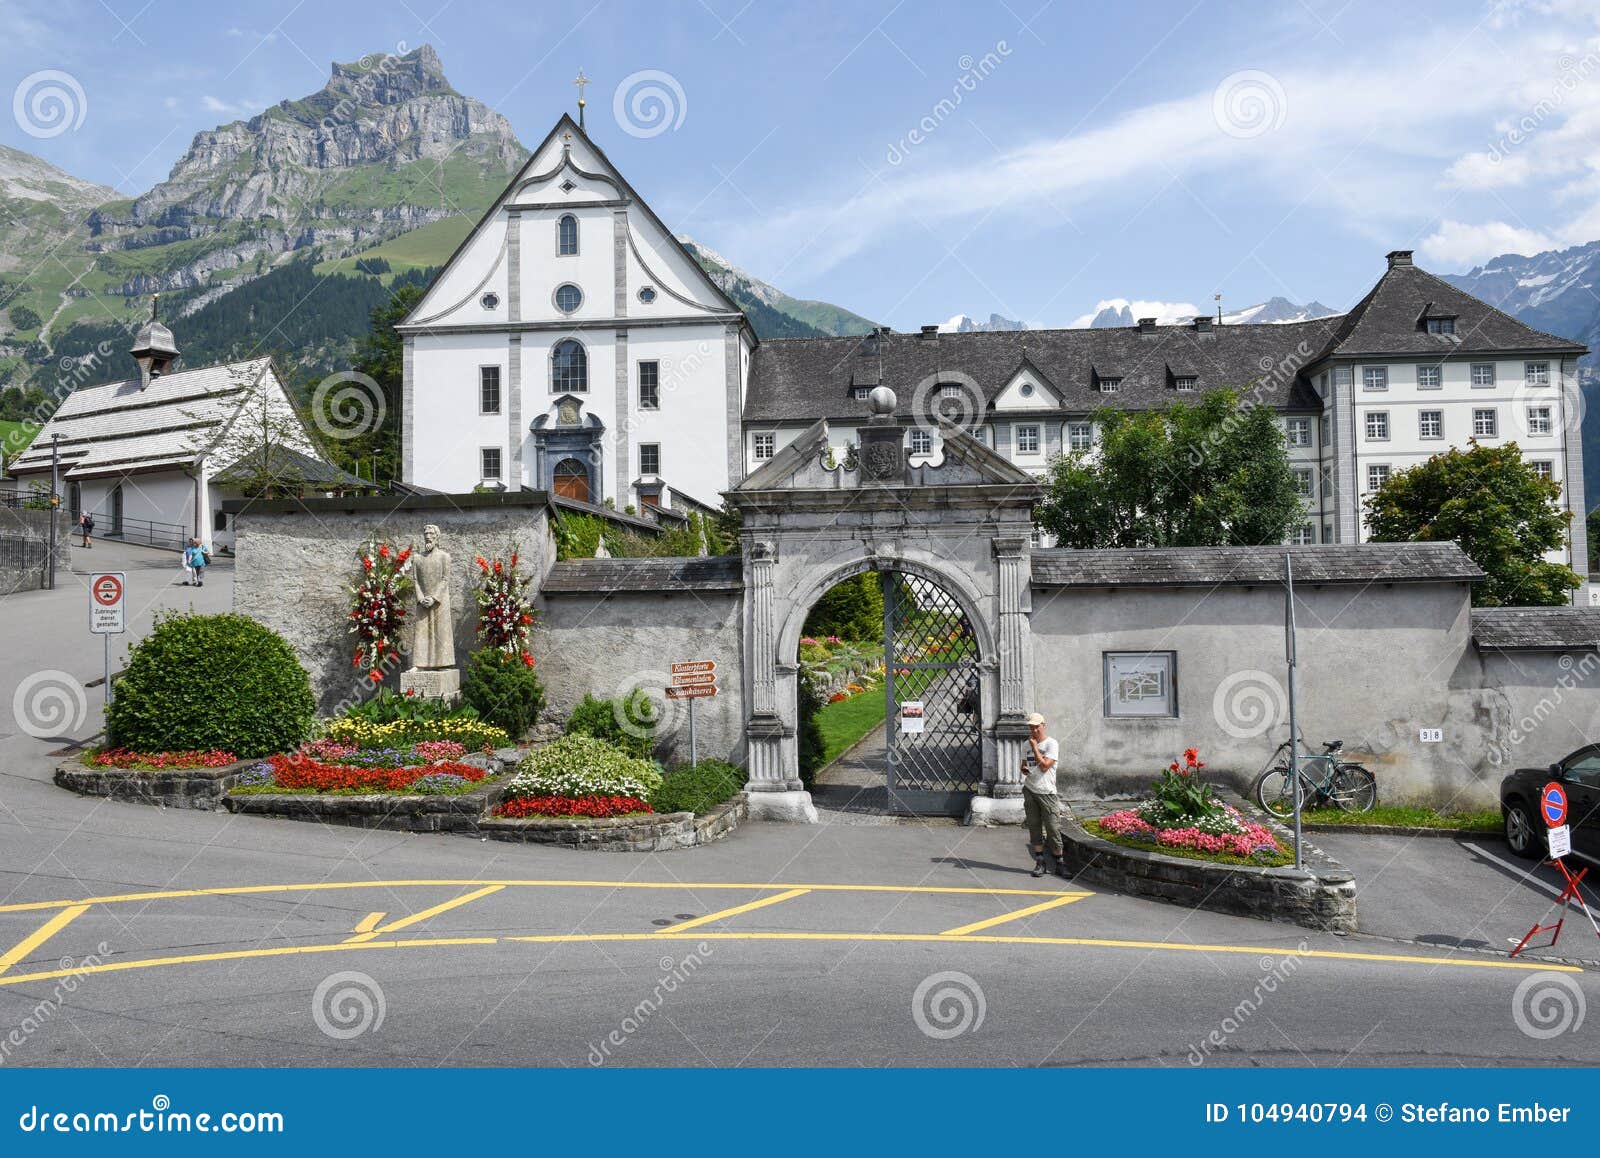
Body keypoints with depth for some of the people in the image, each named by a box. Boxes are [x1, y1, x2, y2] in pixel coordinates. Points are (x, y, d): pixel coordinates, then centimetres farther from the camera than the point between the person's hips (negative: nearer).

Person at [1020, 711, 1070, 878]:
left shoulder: (1051, 744, -7)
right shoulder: (1027, 745, 13)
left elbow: (1044, 766, -18)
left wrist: (1034, 746, -13)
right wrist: (1024, 769, 0)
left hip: (1046, 792, -5)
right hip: (1029, 790, 5)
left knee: (1053, 829, -4)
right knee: (1034, 828, 5)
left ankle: (1060, 863, 5)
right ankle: (1039, 862, 10)